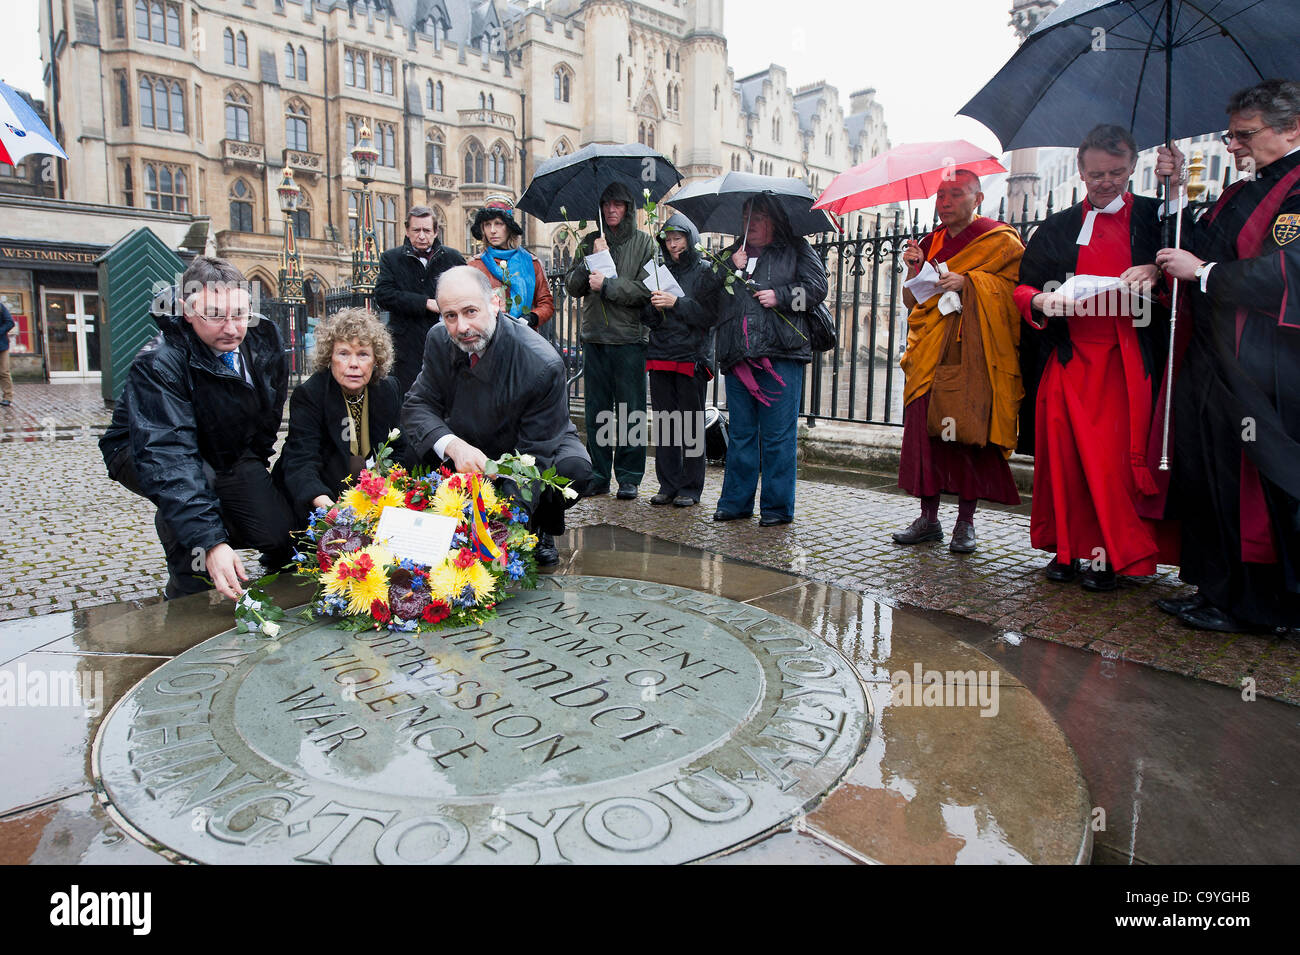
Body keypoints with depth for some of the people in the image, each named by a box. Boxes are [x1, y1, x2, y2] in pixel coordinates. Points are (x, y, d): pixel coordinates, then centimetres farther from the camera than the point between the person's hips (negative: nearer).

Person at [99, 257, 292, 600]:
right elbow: (167, 457, -43)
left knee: (280, 533, -14)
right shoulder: (157, 365, -32)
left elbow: (270, 411, 7)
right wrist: (210, 543, -53)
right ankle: (188, 598, -16)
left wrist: (252, 464, 4)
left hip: (228, 455, 5)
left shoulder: (265, 339, -14)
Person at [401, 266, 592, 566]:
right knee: (410, 445, -22)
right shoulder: (439, 340, -15)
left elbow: (534, 454, -29)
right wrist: (453, 445, -39)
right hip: (471, 446, 4)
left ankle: (542, 530, -1)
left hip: (541, 447, -3)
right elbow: (417, 406, -16)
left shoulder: (544, 365, -32)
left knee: (575, 468, -36)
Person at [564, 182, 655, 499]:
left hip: (629, 338, -3)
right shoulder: (589, 243, 14)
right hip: (595, 337, 3)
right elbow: (572, 286, 6)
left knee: (630, 411, 0)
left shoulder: (644, 242, 4)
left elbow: (647, 288, -8)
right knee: (596, 410, 7)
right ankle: (598, 476, 15)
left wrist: (608, 285, -13)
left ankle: (628, 477, 9)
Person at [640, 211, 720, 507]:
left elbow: (710, 315, -8)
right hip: (660, 356, 4)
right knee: (664, 423, 5)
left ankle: (690, 488, 6)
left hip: (692, 357, -4)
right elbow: (646, 319, 14)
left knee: (690, 425, -2)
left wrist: (676, 302, -15)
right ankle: (668, 485, 14)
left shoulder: (704, 271, 3)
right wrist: (654, 307, -7)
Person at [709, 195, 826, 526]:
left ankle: (777, 507, 5)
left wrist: (780, 296, -8)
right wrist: (731, 270, 2)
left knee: (778, 436, -3)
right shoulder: (729, 255, 23)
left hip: (781, 355, -4)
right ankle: (735, 502, 17)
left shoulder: (796, 250, 12)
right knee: (740, 433, 8)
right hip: (738, 358, 4)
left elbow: (816, 287, 2)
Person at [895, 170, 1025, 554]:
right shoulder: (929, 242, 18)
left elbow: (1016, 288, -4)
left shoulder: (1001, 240, 5)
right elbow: (913, 302, 15)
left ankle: (965, 522, 3)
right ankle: (928, 518, 6)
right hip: (929, 352, 4)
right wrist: (915, 271, -3)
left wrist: (968, 282, -14)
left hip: (974, 350, -4)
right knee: (923, 427, -4)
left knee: (969, 430, -7)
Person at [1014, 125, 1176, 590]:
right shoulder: (1057, 228, 15)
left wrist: (1156, 273, -16)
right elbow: (1022, 287, 13)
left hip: (1131, 358, -2)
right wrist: (1042, 300, -10)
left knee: (1120, 455, -7)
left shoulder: (1156, 217, 11)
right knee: (1065, 451, -2)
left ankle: (1113, 553, 3)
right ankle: (1071, 547, 8)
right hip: (1070, 358, 2)